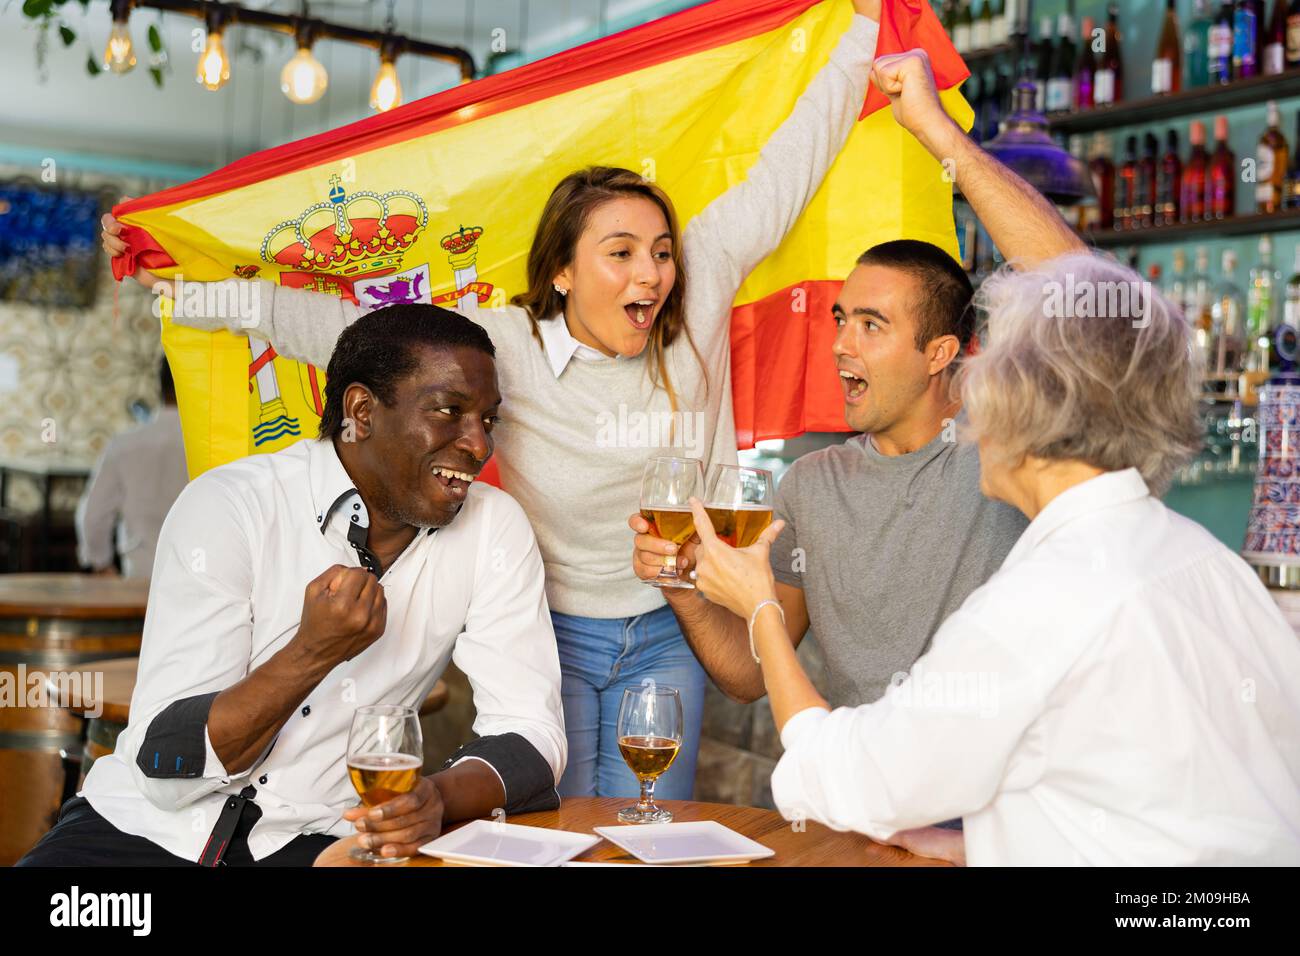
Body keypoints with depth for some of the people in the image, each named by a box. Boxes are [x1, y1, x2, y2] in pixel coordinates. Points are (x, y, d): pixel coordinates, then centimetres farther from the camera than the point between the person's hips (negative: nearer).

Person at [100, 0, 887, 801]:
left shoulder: (696, 315, -4)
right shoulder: (506, 347, -9)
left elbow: (779, 181, -1)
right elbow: (351, 330, -6)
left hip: (666, 639, 2)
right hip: (550, 632, -1)